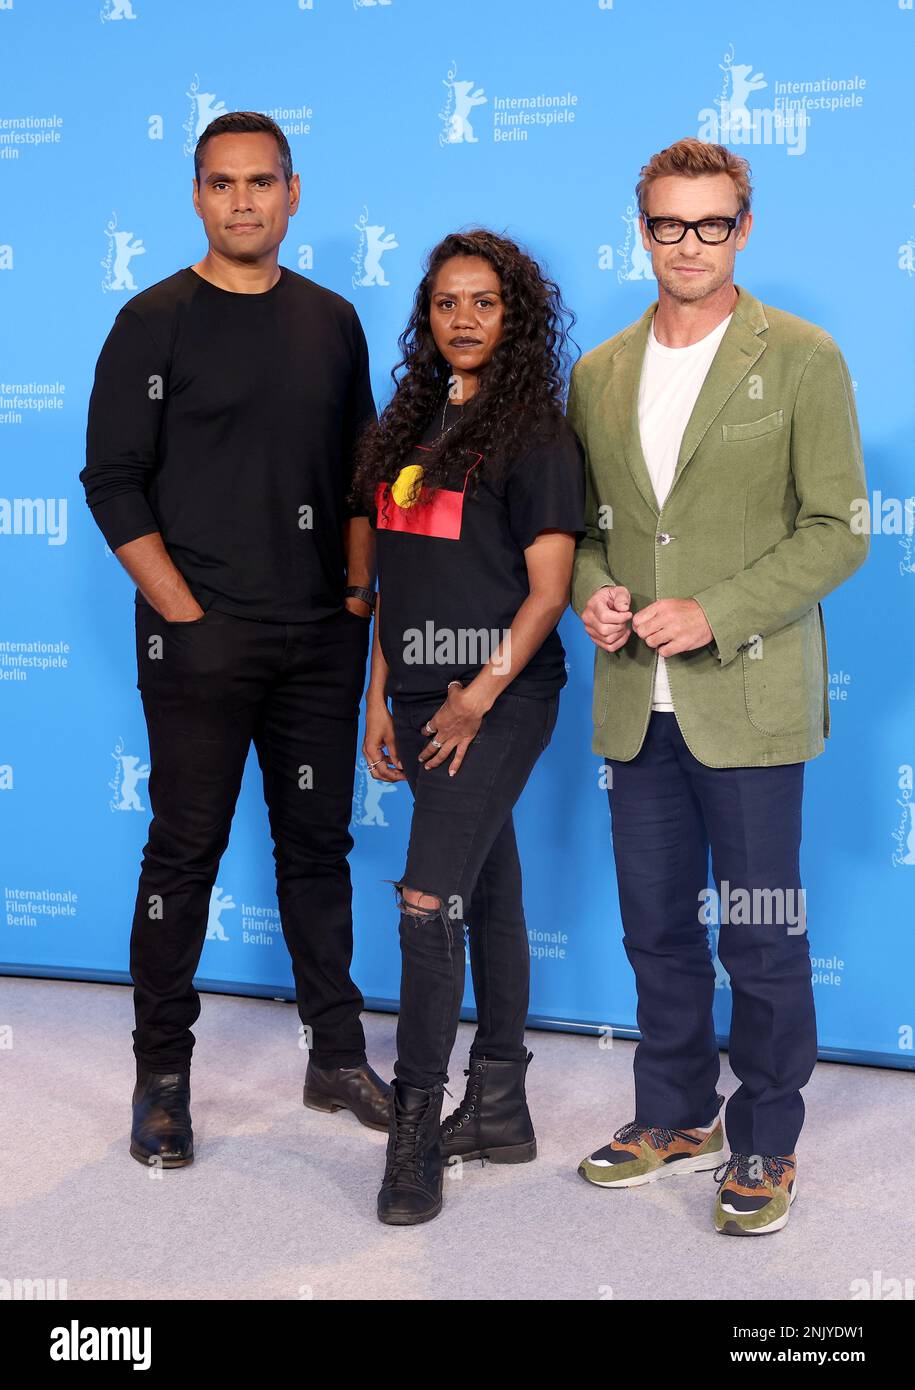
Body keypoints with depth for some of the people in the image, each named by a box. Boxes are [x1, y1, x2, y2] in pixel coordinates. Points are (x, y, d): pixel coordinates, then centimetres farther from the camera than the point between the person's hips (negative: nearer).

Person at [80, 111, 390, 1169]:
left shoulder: (332, 322, 11)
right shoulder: (157, 321, -2)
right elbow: (113, 483, -5)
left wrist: (359, 591, 5)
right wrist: (185, 611, -11)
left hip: (322, 639, 4)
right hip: (200, 637, -4)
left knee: (318, 844, 11)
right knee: (186, 851, 0)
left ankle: (337, 1057, 22)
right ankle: (162, 1078, 11)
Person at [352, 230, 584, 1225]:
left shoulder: (534, 433, -6)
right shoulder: (410, 426, 14)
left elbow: (548, 586, -11)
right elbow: (393, 579, 15)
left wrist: (482, 694, -14)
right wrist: (381, 700, 11)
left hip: (499, 695, -7)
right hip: (425, 695, 7)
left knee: (430, 899, -12)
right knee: (489, 892, 13)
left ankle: (415, 1129, -3)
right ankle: (499, 1112, 22)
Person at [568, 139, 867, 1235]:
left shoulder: (803, 360, -3)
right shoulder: (599, 373, 12)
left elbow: (837, 530, -7)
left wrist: (714, 613, -17)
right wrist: (593, 590, -4)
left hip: (749, 696, -4)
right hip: (636, 702, 5)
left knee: (760, 937, 3)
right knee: (657, 927, 14)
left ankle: (765, 1144, 20)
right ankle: (676, 1119, 31)